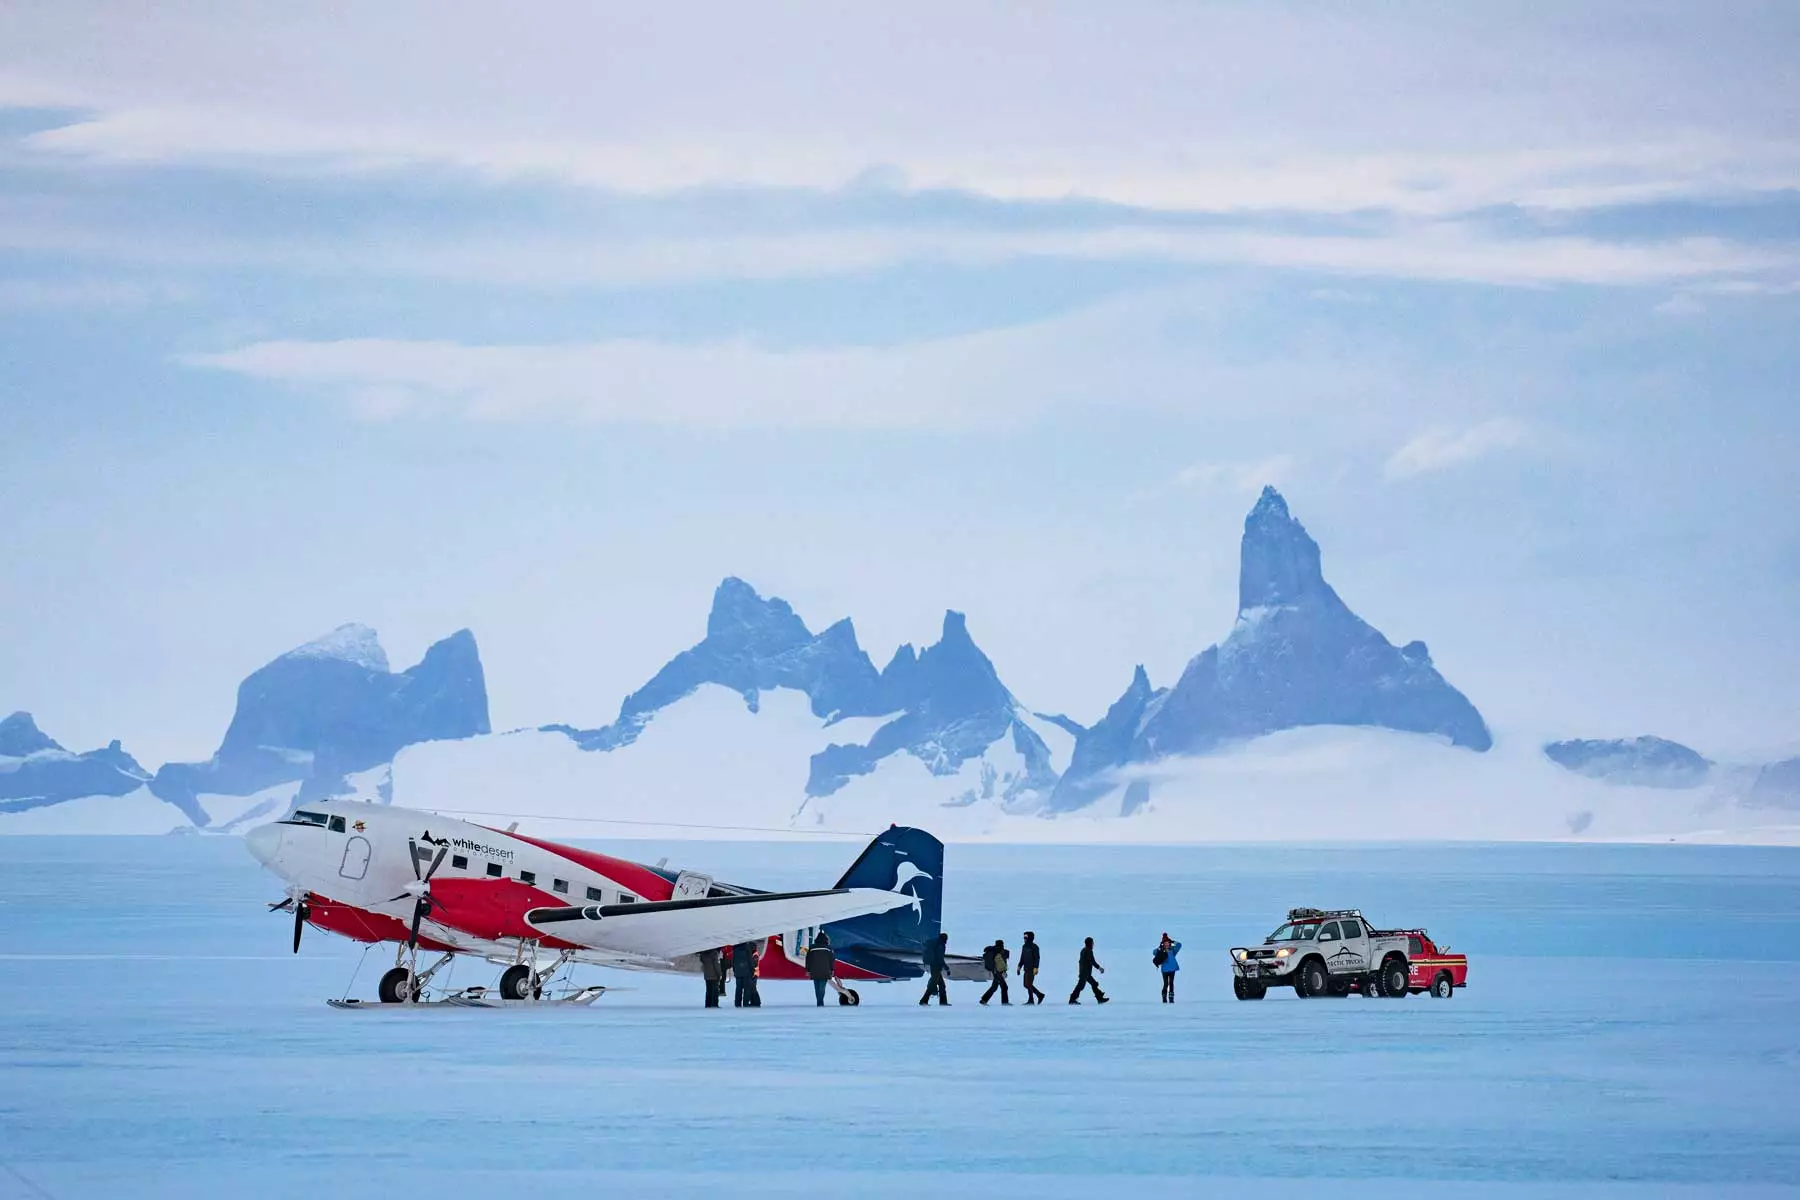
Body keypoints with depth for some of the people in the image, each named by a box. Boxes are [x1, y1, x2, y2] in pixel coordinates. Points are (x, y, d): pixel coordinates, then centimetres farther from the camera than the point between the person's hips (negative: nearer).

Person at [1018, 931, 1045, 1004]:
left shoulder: (1034, 947, -10)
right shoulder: (1024, 947, 14)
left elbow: (1037, 958, -14)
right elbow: (1022, 958, 20)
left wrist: (1035, 968, -21)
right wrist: (1019, 967, 15)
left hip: (1032, 969, -8)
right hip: (1026, 969, 8)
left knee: (1028, 984, -10)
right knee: (1026, 985, 10)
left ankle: (1031, 1000, -3)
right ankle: (1040, 995, 21)